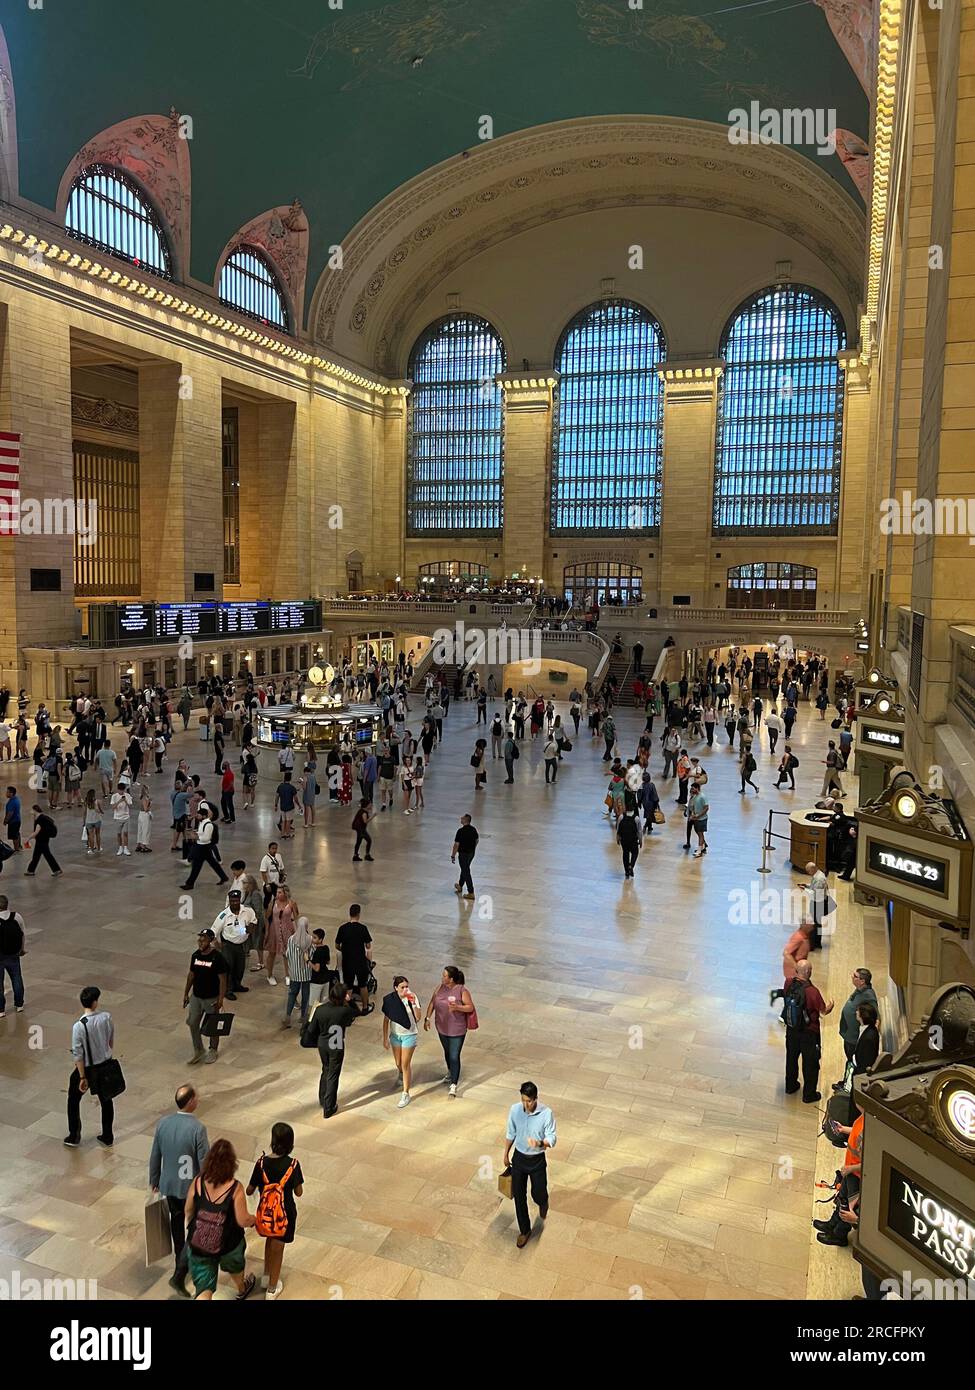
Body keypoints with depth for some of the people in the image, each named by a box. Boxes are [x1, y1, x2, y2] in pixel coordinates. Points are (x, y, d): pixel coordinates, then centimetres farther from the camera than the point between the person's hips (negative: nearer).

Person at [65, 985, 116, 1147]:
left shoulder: (79, 1026, -26)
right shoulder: (106, 1017, -15)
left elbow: (78, 1055, -20)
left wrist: (82, 1077, -11)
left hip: (87, 1067, -4)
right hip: (105, 1064, 4)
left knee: (74, 1099, 22)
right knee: (106, 1100, 20)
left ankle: (74, 1137, 30)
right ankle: (107, 1137, 30)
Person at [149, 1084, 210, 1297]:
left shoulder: (163, 1123, -10)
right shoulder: (198, 1129, -27)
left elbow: (155, 1156, 2)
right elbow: (205, 1164, -20)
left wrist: (154, 1181, 17)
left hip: (169, 1185, 6)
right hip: (192, 1188, -6)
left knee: (177, 1222, 27)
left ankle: (181, 1262, 45)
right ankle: (179, 1275, 6)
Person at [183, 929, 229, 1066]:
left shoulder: (218, 958, -20)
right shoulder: (195, 955, -3)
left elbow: (223, 980, -17)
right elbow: (191, 975, 10)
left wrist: (220, 1000, -18)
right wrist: (186, 993, 11)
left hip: (211, 998, -5)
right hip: (195, 997, 5)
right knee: (193, 1024, 10)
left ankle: (213, 1050, 31)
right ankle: (198, 1051, 28)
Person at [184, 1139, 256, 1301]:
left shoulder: (197, 1182, -15)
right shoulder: (235, 1188, -24)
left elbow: (189, 1211, 0)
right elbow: (243, 1221, -19)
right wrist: (253, 1219, 3)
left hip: (198, 1244, 1)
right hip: (228, 1244, -1)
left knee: (204, 1290, 13)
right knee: (234, 1266, 32)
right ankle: (242, 1290, 60)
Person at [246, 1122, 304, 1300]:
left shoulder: (262, 1162, -18)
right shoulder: (292, 1164, -21)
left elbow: (250, 1191, -8)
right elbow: (298, 1192, -10)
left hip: (265, 1212, 2)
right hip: (284, 1213, -2)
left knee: (270, 1240, 30)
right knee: (277, 1248, 18)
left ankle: (267, 1276, 48)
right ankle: (272, 1289, 33)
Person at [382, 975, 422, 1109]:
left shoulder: (412, 997, -19)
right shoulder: (389, 1000, -15)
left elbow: (417, 1018, -22)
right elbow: (386, 1020, -4)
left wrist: (413, 1003, -34)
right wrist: (385, 1038, 0)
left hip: (409, 1035, -3)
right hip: (395, 1035, 3)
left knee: (405, 1064, 2)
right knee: (398, 1064, 19)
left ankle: (406, 1094, 18)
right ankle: (400, 1075, 55)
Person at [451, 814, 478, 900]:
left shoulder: (461, 831, -23)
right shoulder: (473, 829, -1)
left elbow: (456, 845, -20)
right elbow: (477, 840, 12)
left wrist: (453, 856, -10)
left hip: (464, 854, -8)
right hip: (472, 853, 8)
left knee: (466, 872, 0)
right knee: (464, 869, 25)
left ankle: (471, 893, 2)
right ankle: (460, 886, 43)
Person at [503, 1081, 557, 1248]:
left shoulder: (546, 1113, -23)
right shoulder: (515, 1110, -13)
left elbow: (552, 1139, -18)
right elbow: (511, 1134, 2)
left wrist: (539, 1143, -39)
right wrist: (506, 1154, 11)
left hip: (537, 1160, -2)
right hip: (519, 1158, 2)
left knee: (538, 1194, 9)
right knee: (519, 1196, 10)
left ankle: (543, 1202, 48)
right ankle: (524, 1230, 32)